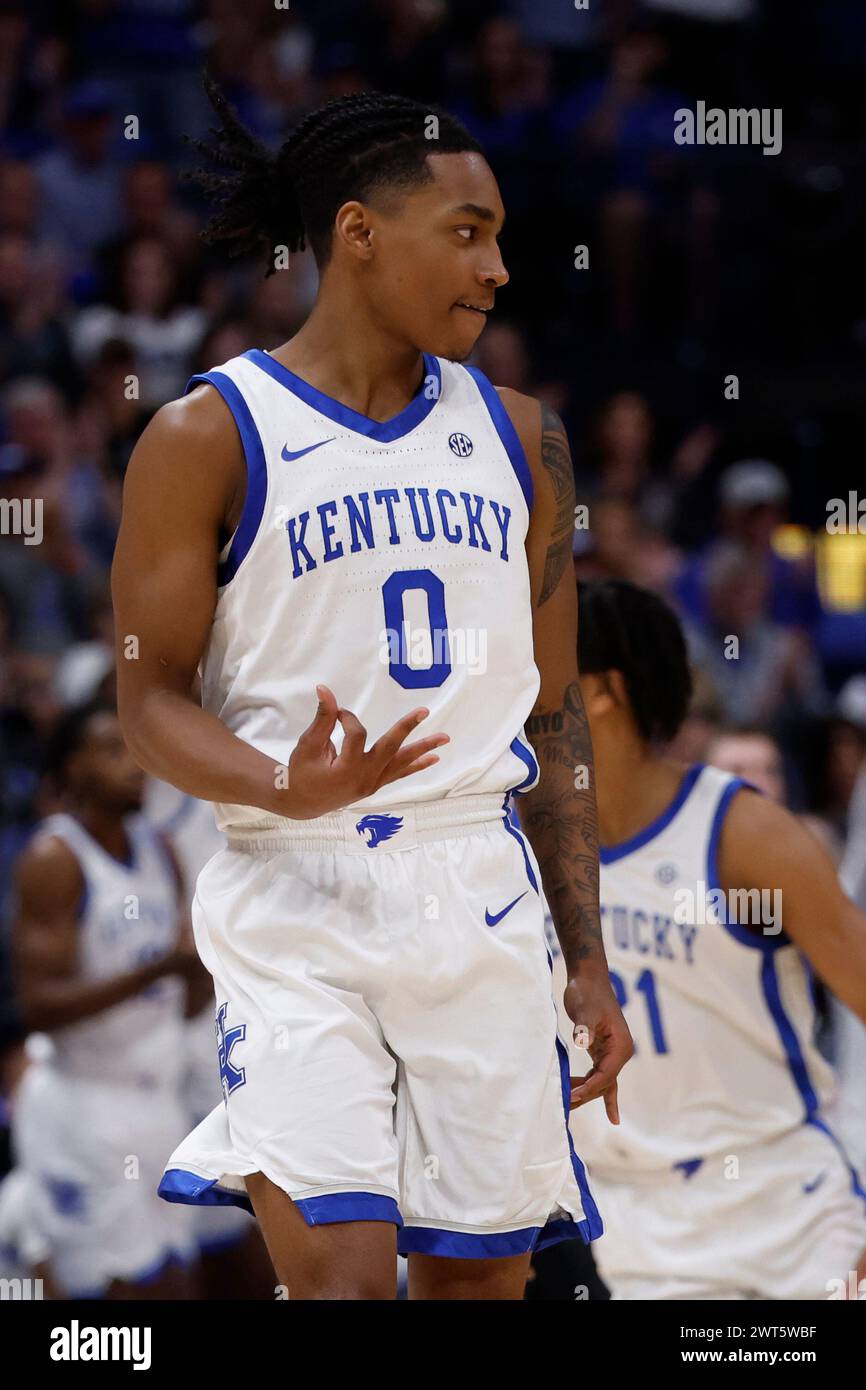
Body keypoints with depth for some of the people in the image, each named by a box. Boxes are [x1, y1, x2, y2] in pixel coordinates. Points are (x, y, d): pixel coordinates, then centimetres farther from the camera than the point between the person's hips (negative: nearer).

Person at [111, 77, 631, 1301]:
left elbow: (555, 715, 14)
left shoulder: (517, 439, 10)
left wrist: (588, 961, 11)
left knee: (485, 1273, 6)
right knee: (341, 1269, -18)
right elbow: (149, 700, -4)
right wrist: (284, 787, -25)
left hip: (480, 898, 5)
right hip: (296, 893, -4)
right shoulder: (209, 438, -4)